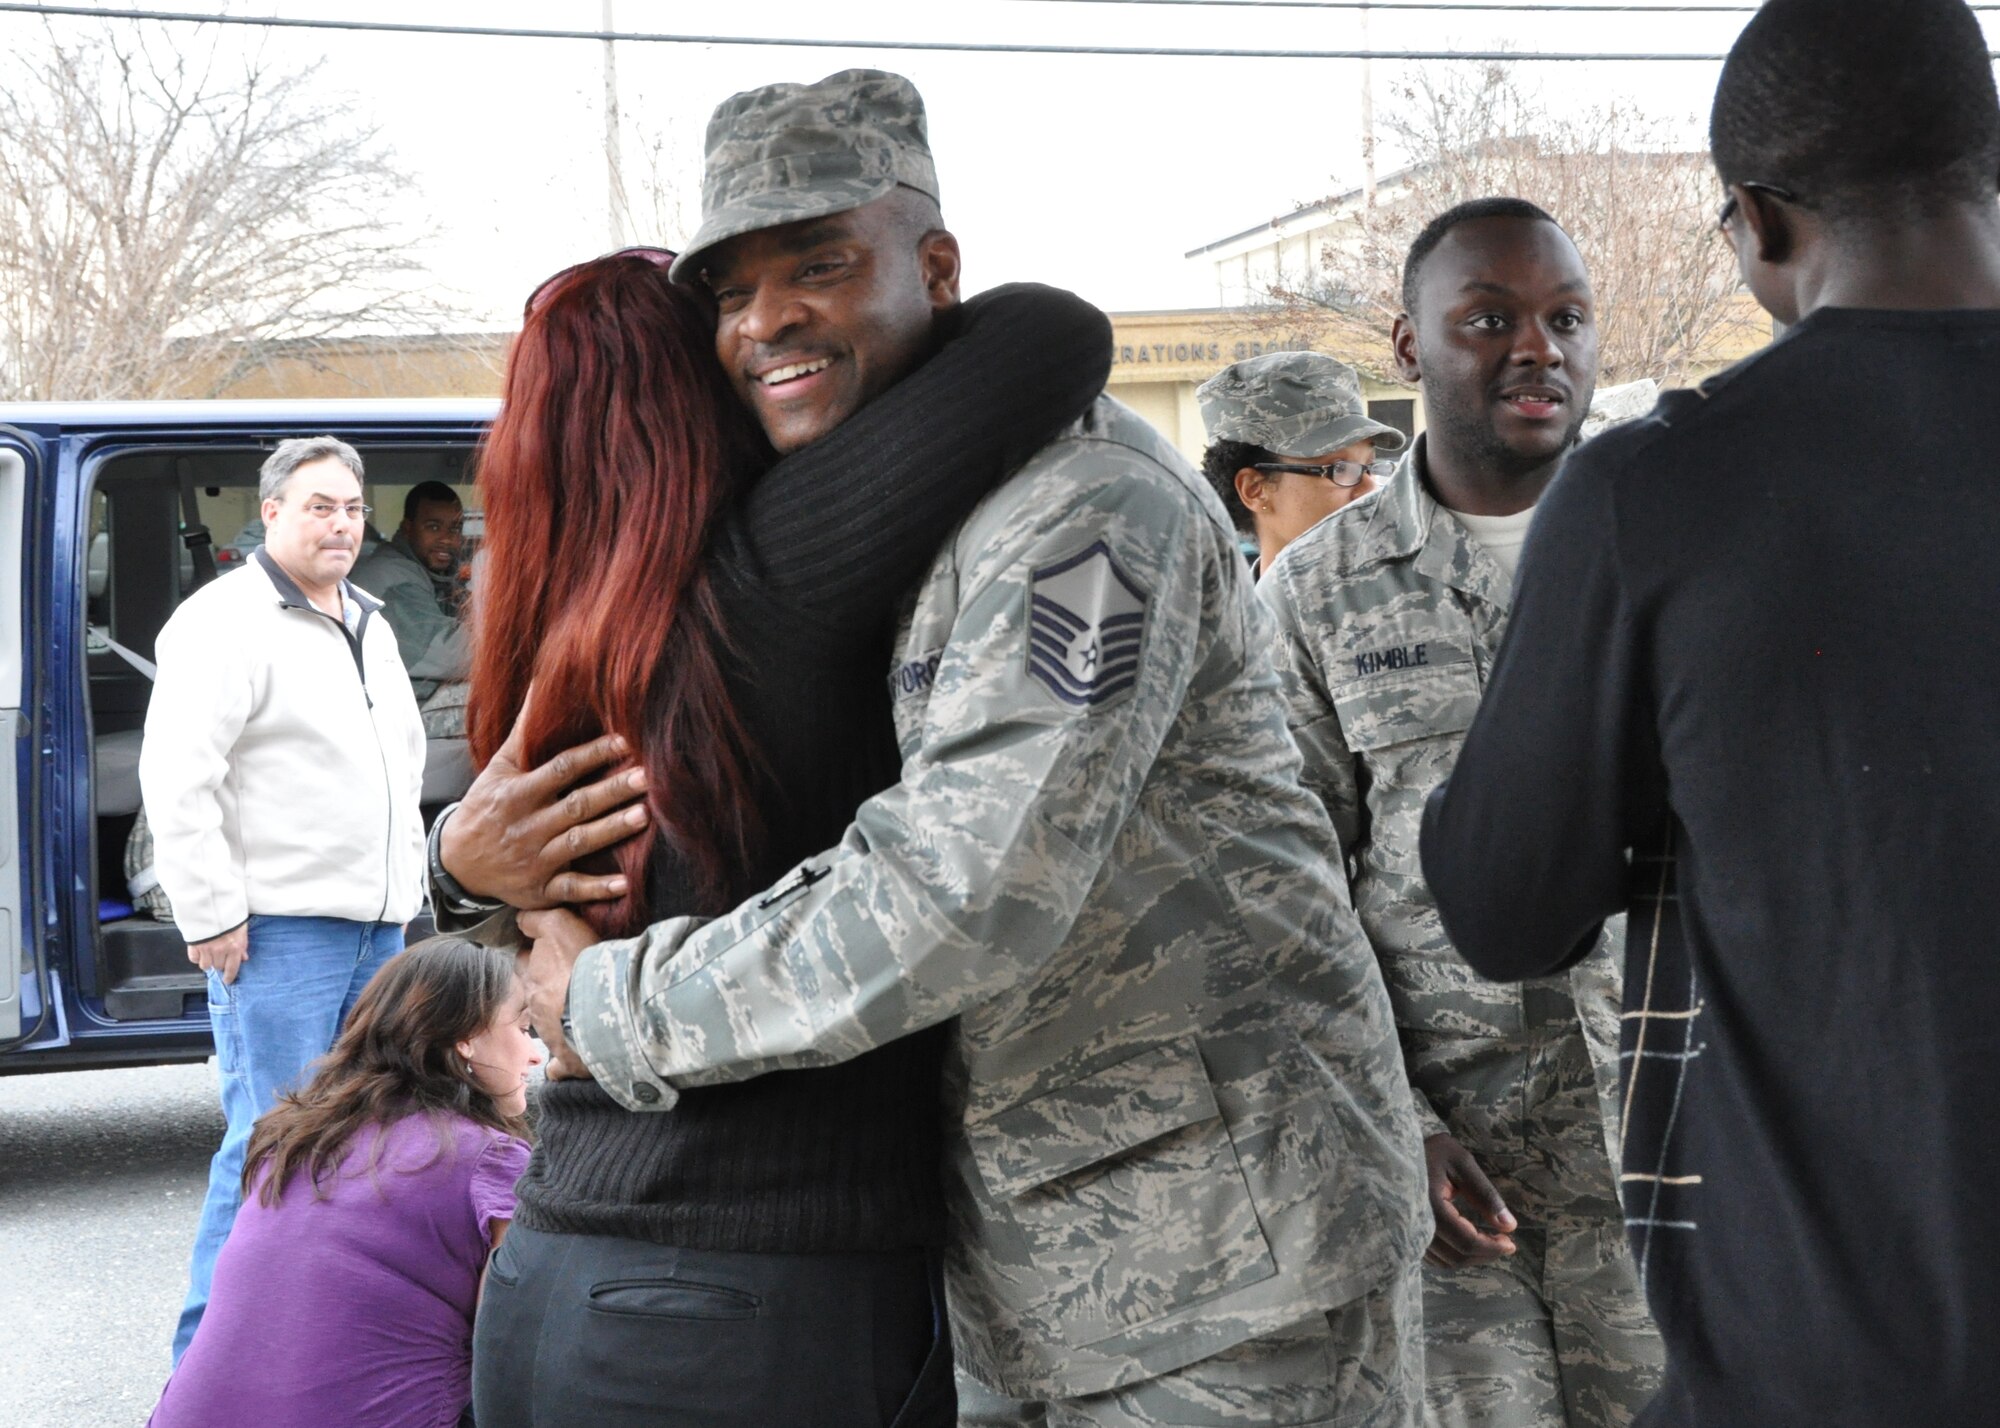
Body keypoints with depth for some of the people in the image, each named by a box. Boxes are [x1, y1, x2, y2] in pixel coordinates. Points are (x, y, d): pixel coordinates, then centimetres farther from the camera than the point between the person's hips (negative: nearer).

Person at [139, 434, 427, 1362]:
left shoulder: (368, 625, 18)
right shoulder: (228, 623, -9)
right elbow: (177, 780, -16)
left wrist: (407, 887, 22)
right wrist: (212, 919, -17)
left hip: (377, 928, 9)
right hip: (280, 933, -9)